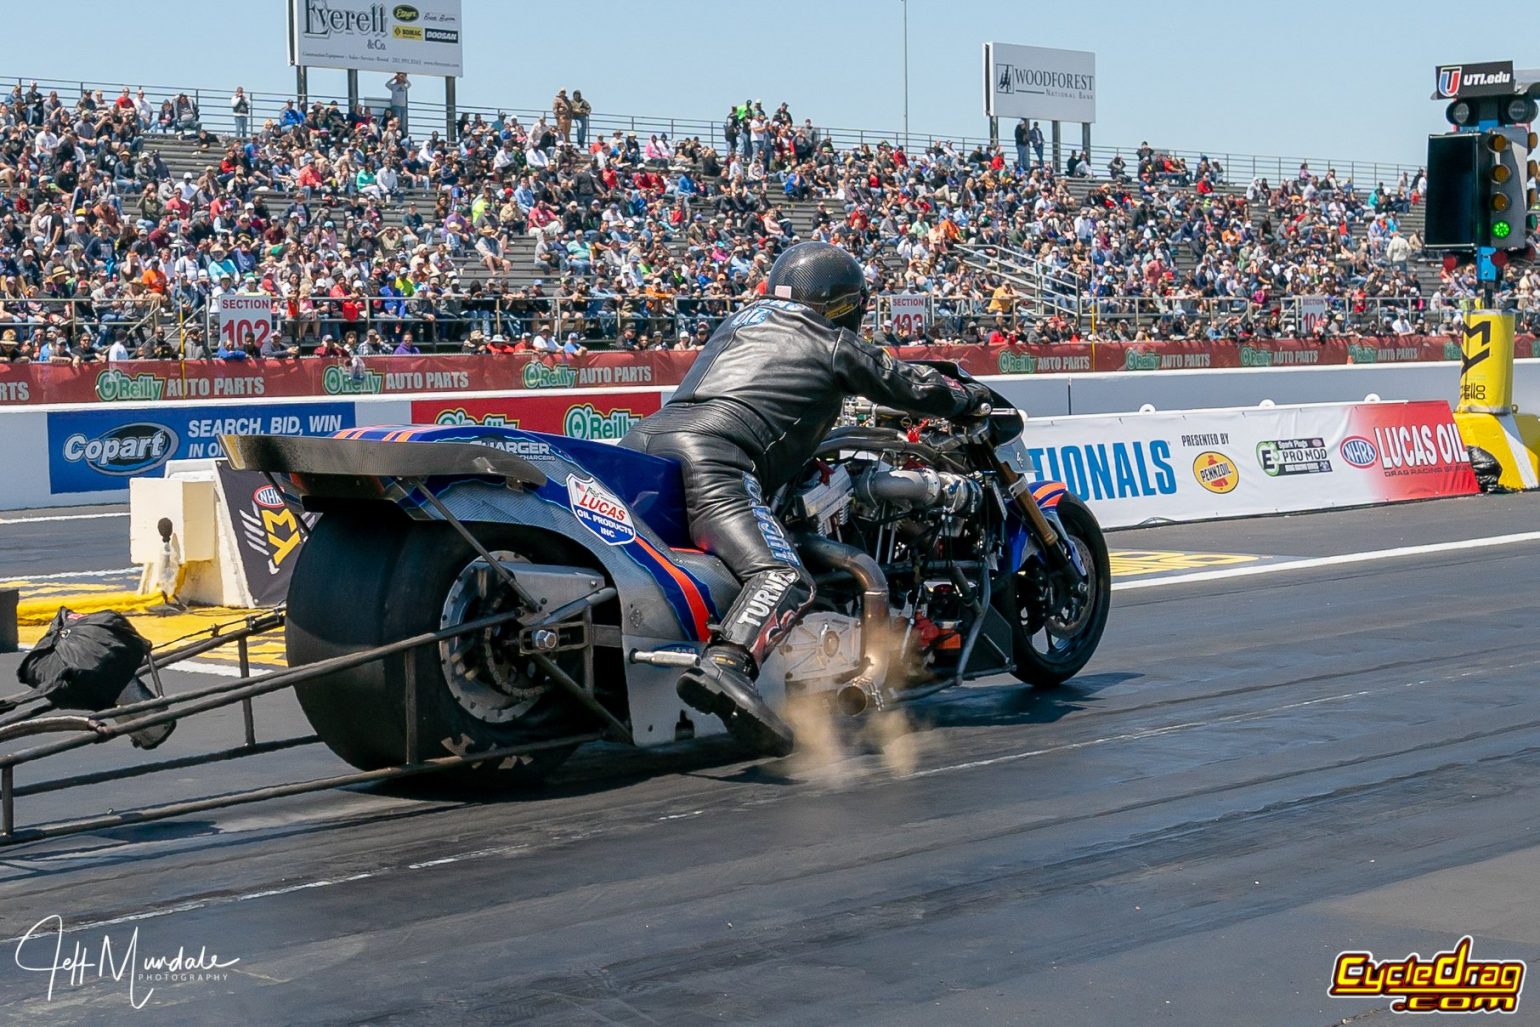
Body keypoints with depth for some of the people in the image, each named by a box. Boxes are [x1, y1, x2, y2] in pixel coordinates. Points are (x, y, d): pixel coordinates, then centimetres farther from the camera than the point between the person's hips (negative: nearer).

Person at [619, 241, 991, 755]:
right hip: (708, 454, -8)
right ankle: (723, 668, -48)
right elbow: (911, 385, 23)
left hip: (642, 437, 8)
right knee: (785, 578, -22)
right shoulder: (832, 344, 15)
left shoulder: (741, 320, 32)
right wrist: (972, 396, 42)